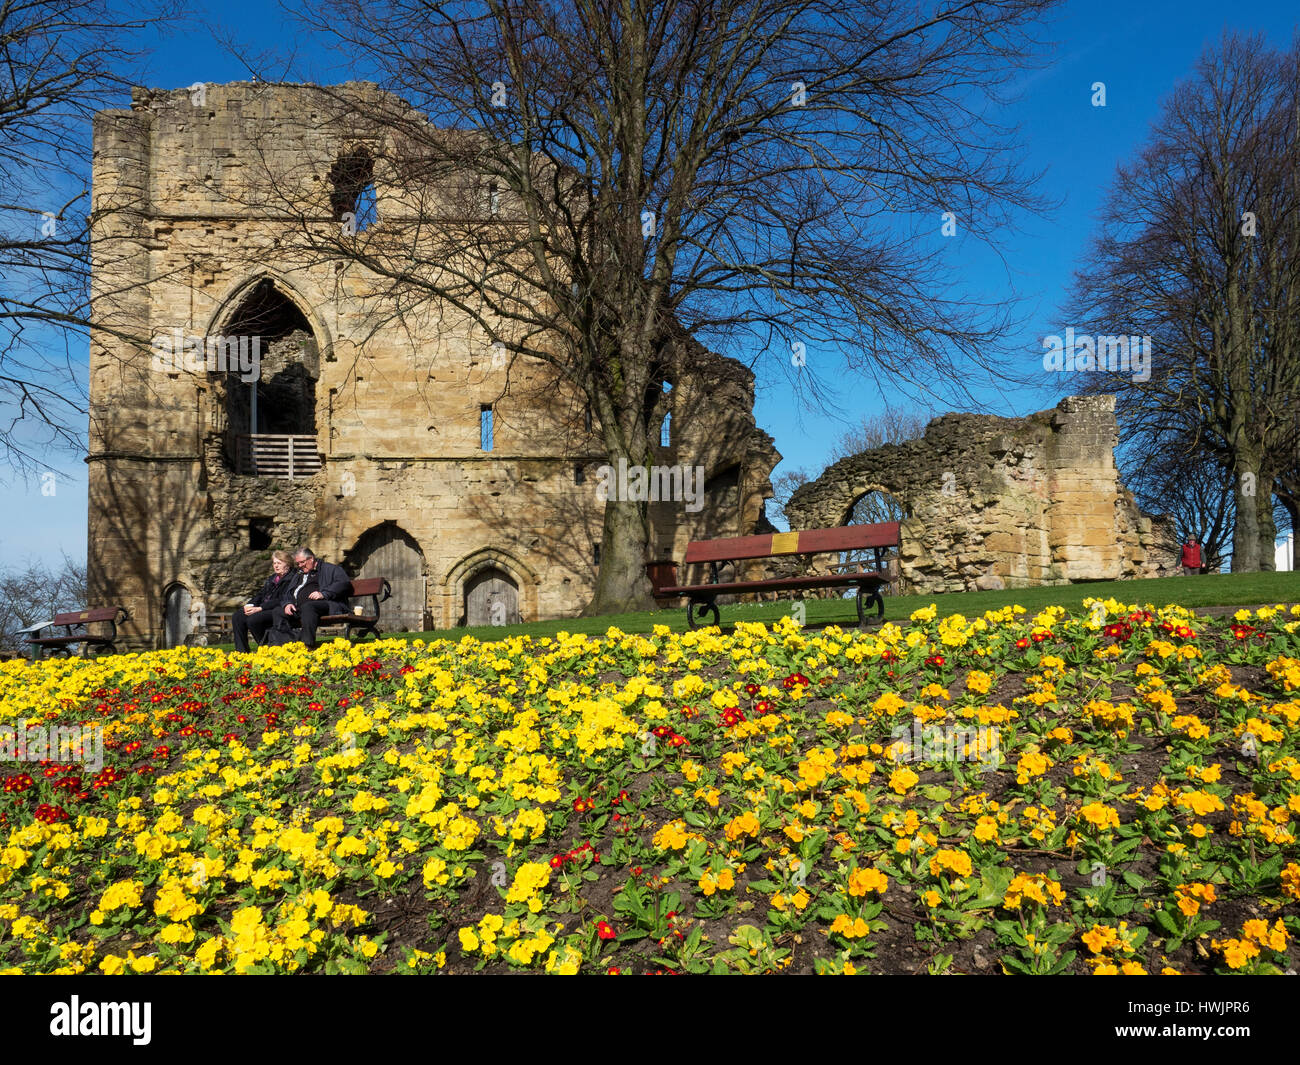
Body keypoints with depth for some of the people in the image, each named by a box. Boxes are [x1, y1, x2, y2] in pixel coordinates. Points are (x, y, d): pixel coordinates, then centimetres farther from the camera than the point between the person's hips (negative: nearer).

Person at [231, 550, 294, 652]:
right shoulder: (272, 578, 24)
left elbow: (281, 600, -16)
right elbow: (261, 594, 21)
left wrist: (259, 608, -20)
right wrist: (250, 605, 0)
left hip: (277, 611, -9)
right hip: (263, 609, 9)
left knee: (253, 619, -31)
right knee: (237, 616, -9)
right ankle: (241, 651, -8)